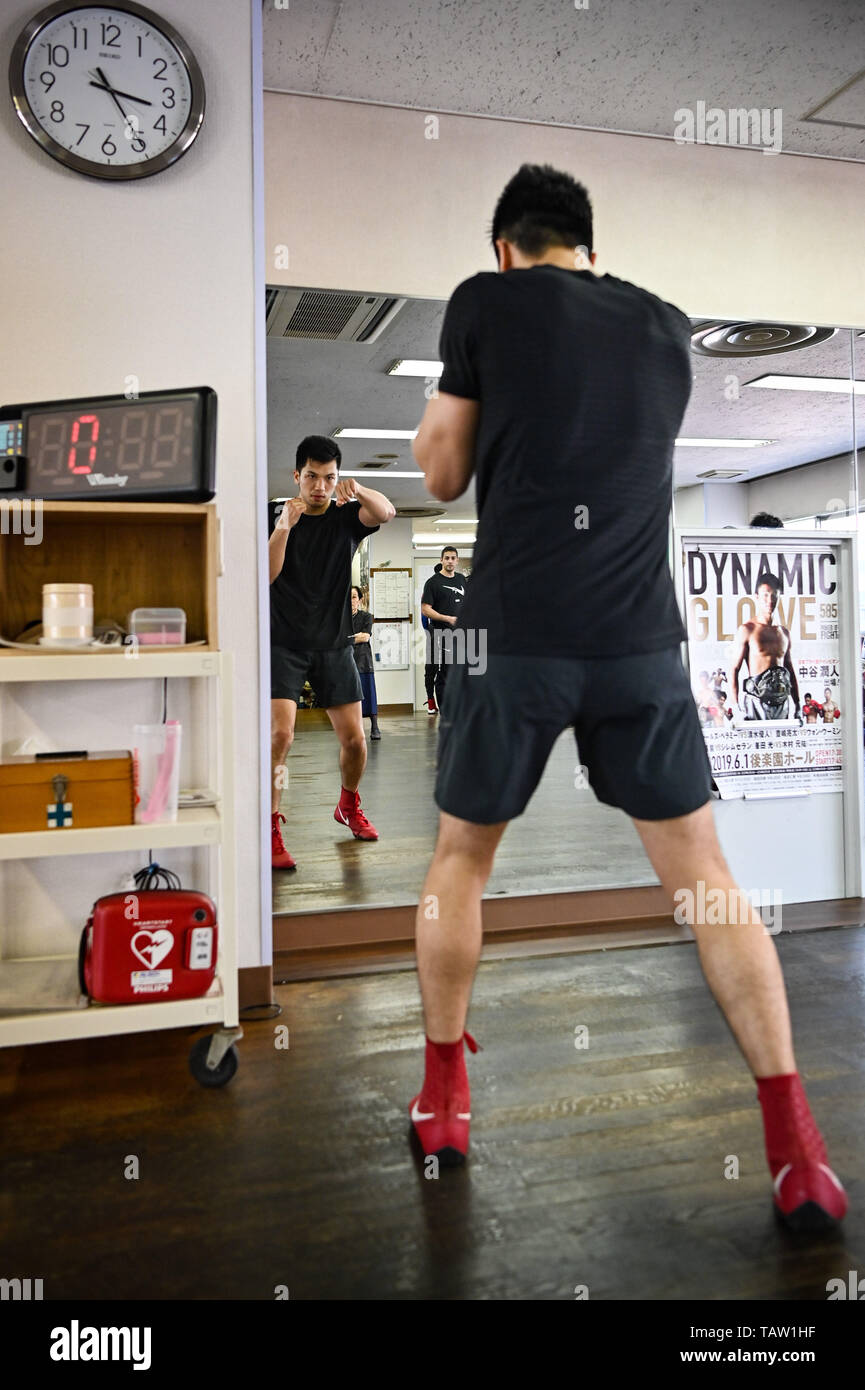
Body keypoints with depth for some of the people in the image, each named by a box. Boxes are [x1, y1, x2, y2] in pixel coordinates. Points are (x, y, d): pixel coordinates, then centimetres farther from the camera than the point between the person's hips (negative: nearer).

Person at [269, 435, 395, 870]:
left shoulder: (346, 517, 4)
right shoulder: (278, 519, -1)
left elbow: (386, 512, -18)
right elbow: (265, 576, -16)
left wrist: (358, 490, -38)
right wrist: (284, 527, -29)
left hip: (333, 644, 2)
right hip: (285, 643, -2)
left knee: (354, 739, 4)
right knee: (280, 734, -19)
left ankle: (349, 806, 32)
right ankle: (270, 829, -7)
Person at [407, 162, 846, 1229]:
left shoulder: (485, 301, 5)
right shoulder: (667, 325, 15)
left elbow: (443, 475, 7)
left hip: (514, 638, -2)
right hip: (643, 642, 3)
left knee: (460, 860, 16)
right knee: (702, 873, 10)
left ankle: (442, 1095, 28)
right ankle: (797, 1149, 12)